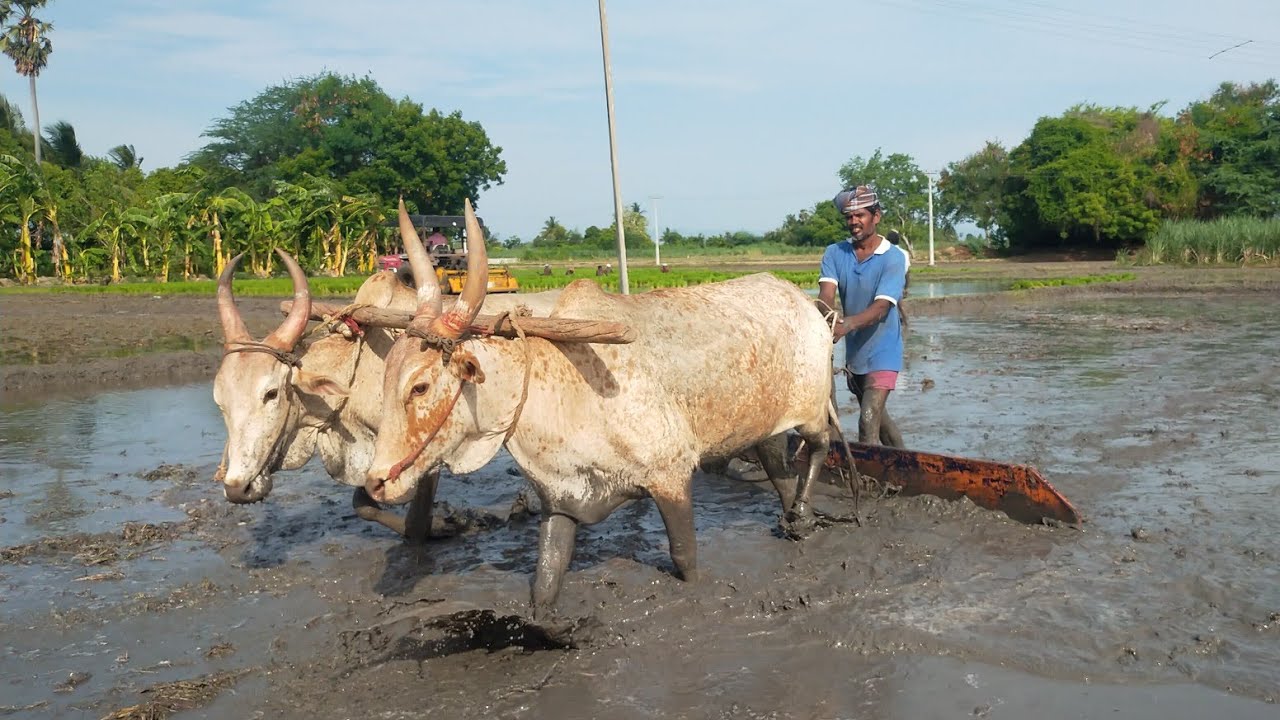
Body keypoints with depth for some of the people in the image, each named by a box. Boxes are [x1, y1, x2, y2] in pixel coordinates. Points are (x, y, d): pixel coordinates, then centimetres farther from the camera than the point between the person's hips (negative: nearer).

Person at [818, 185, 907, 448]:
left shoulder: (893, 258, -15)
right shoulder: (834, 253, -2)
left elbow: (881, 308, -27)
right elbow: (826, 295, -17)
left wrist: (848, 323, -46)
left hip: (881, 354, -6)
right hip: (853, 353, 6)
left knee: (868, 420, -18)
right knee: (877, 415, 22)